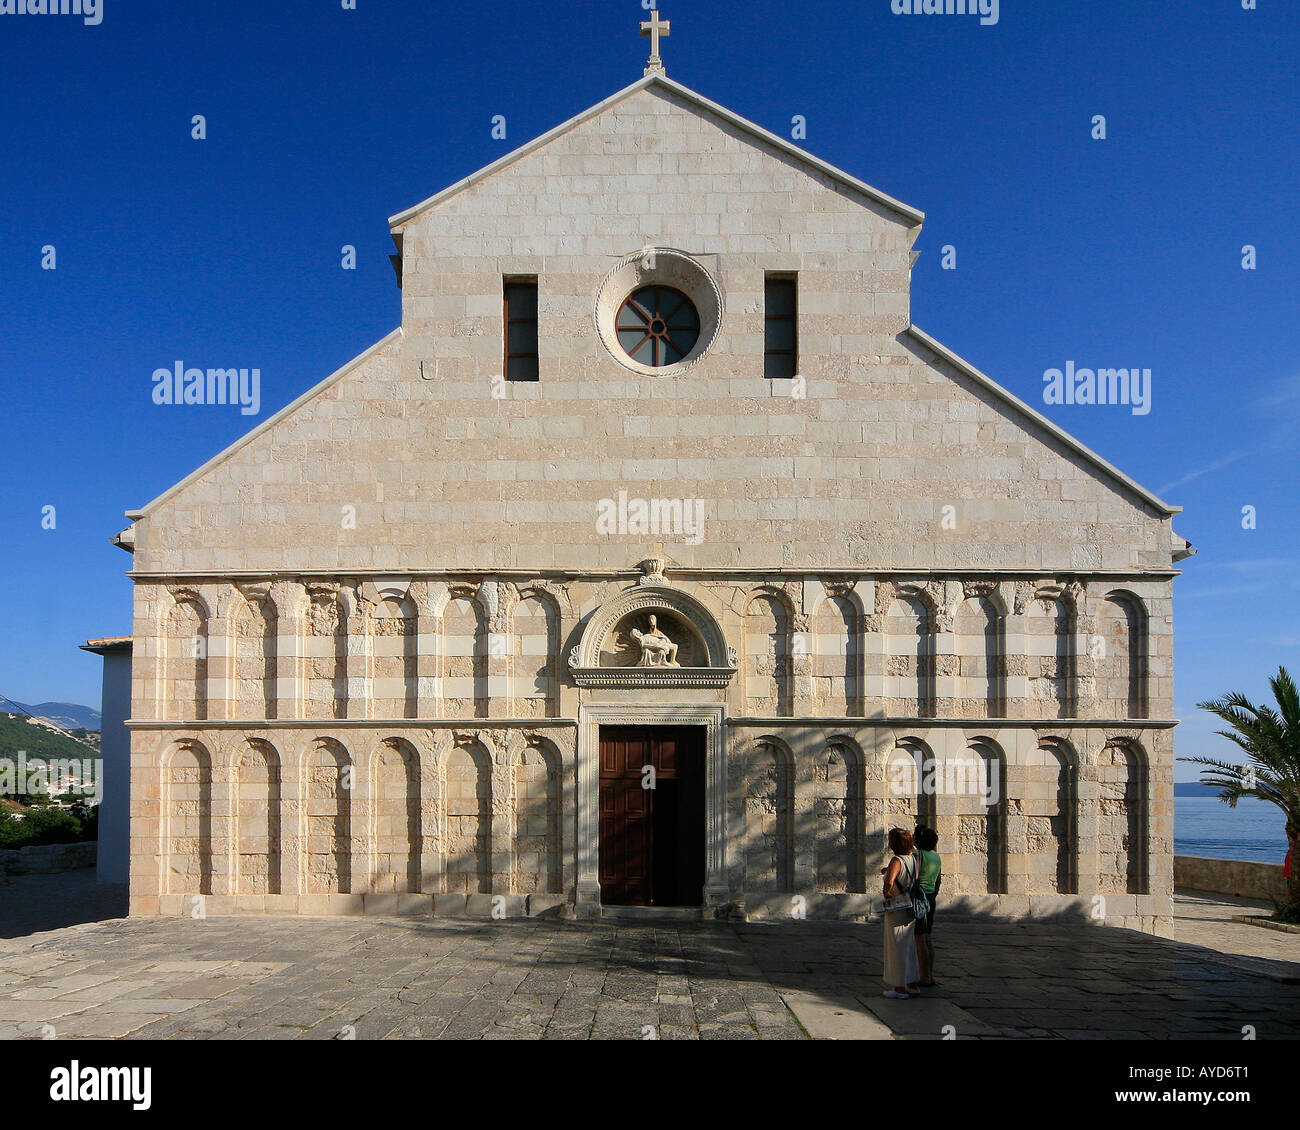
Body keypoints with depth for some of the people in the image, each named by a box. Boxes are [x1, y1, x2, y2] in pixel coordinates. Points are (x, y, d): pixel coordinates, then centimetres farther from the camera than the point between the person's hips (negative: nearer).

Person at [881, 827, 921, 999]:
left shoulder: (896, 861, -21)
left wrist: (887, 892, -17)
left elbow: (889, 882, -37)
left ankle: (900, 988, 7)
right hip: (911, 909, 8)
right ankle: (912, 984, 27)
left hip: (897, 911, -8)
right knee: (909, 946, 18)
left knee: (897, 948, 2)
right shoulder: (913, 859, 2)